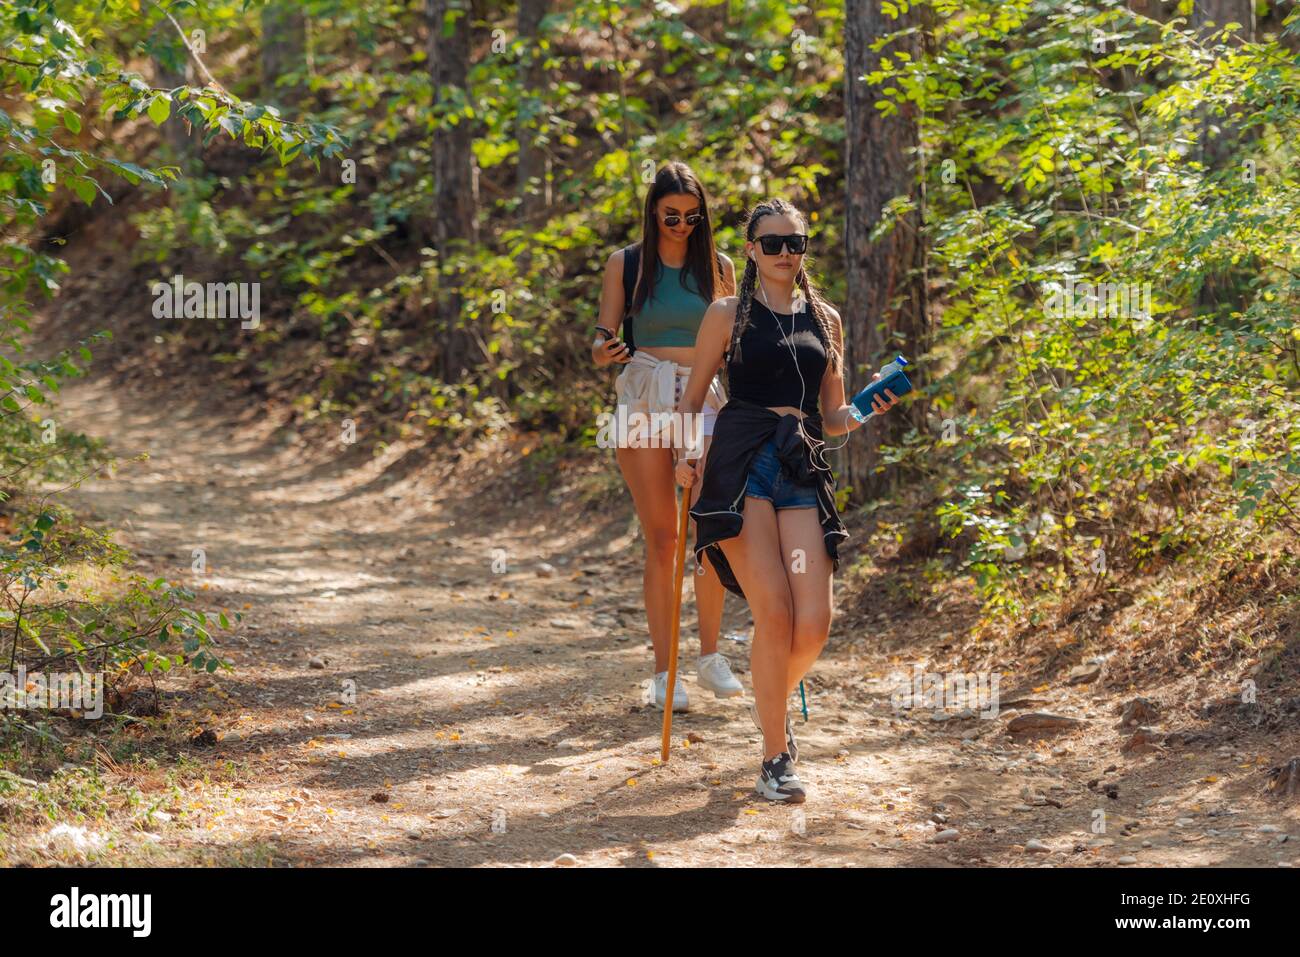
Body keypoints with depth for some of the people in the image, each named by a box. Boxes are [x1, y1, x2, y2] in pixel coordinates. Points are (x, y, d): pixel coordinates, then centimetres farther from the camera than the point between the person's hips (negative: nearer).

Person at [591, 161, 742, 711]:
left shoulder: (717, 267, 10)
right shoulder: (625, 265, 6)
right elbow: (601, 347, 6)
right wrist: (605, 351, -17)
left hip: (703, 400, 1)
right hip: (643, 400, -1)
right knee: (660, 539, -3)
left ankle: (710, 657, 2)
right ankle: (664, 671, 2)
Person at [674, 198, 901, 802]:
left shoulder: (825, 319, 19)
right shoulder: (729, 314, 9)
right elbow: (692, 398, 13)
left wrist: (868, 411, 1)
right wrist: (686, 455, -4)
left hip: (804, 469, 3)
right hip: (742, 464, -3)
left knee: (814, 623, -10)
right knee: (775, 613, -15)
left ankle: (773, 703, 24)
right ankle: (775, 760, -2)